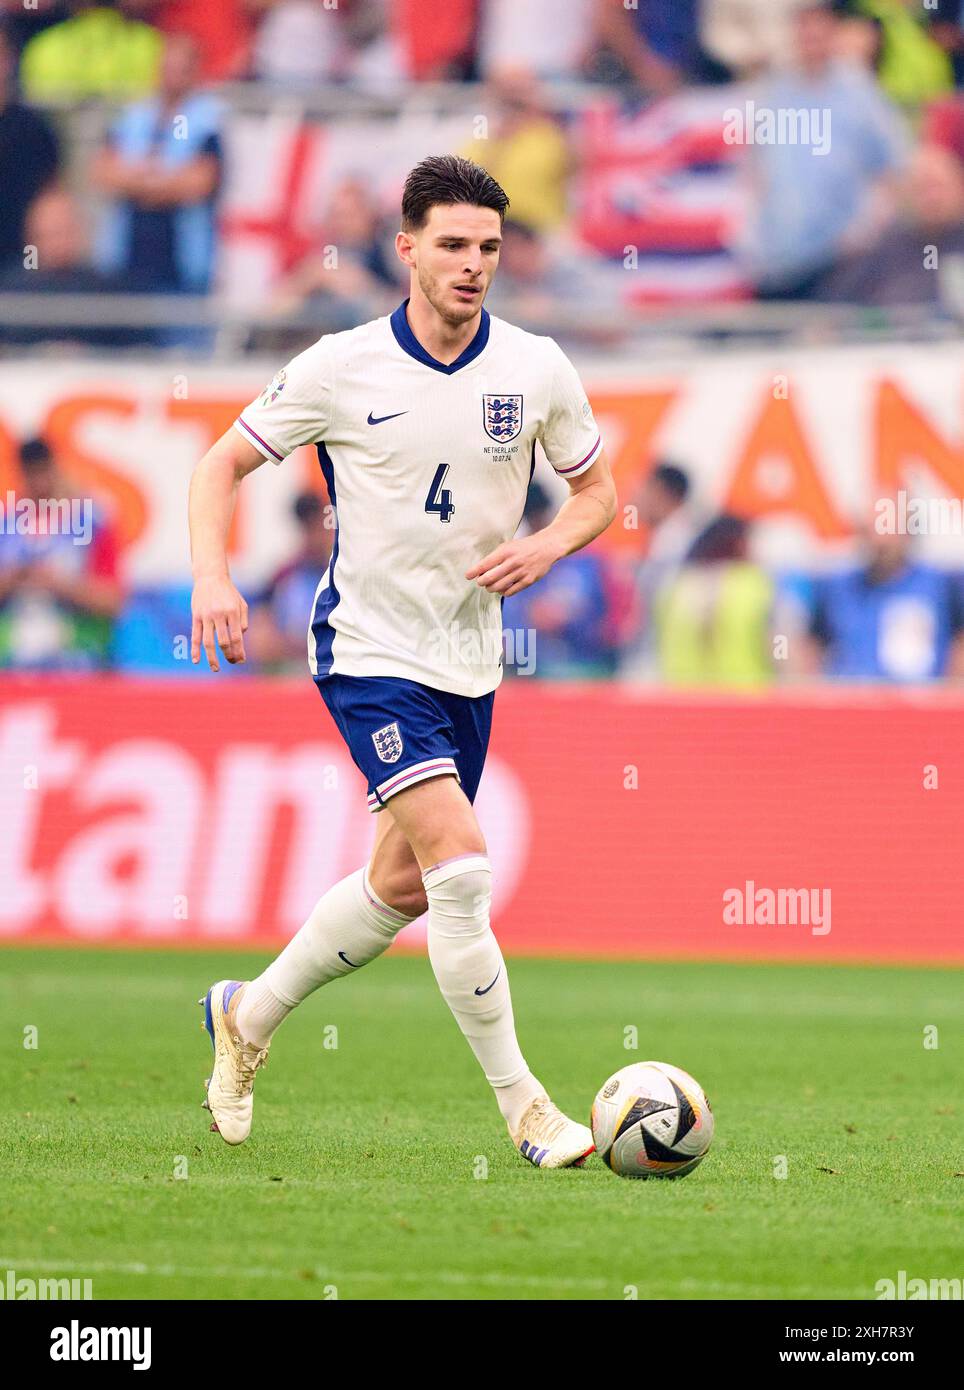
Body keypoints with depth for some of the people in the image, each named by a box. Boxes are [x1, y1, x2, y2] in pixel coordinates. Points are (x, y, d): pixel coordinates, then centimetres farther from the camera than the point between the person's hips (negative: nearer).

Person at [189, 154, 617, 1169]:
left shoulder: (537, 370, -3)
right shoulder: (341, 368, -11)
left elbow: (596, 489, 10)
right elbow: (224, 464, -1)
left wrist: (545, 547, -11)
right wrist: (212, 577, -16)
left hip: (470, 657, 5)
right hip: (369, 650, -5)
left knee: (403, 885, 15)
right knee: (459, 863, -20)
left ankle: (249, 1015, 38)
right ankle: (522, 1106, -13)